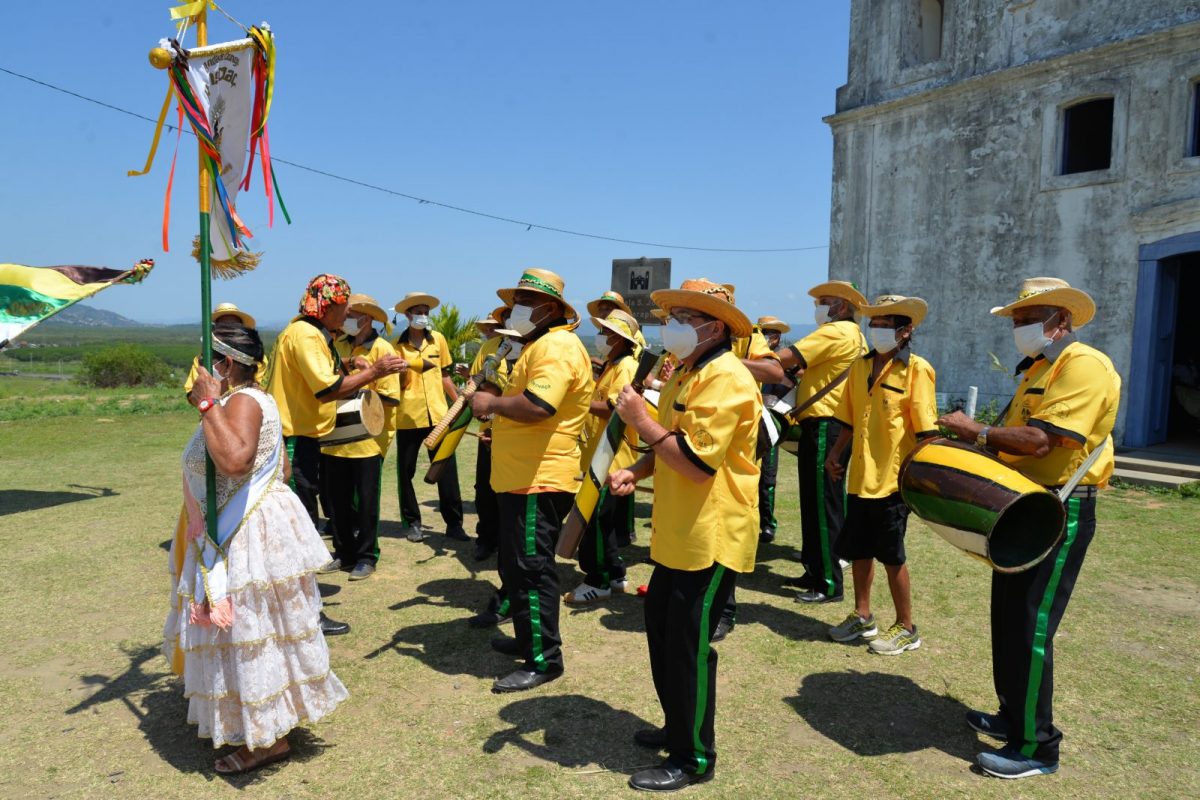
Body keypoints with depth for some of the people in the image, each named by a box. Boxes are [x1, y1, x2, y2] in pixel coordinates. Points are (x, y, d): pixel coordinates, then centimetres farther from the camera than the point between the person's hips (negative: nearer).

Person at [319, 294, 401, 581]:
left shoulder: (382, 349, -7)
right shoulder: (339, 345, 10)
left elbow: (390, 396, -12)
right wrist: (349, 362, -13)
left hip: (368, 439, -5)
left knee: (366, 500, 4)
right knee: (339, 499, 14)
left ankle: (366, 557, 18)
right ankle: (343, 552, 29)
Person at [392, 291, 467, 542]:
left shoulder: (438, 339, 7)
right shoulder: (397, 345, 0)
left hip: (438, 415, 1)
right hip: (408, 417, -1)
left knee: (447, 470, 0)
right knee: (406, 472, 7)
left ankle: (454, 524, 8)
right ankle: (413, 523, 22)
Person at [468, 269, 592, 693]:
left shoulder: (555, 346, -16)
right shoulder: (540, 345, 20)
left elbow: (537, 406, -30)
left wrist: (493, 403, -16)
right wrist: (498, 419, 12)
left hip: (538, 480, -11)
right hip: (523, 477, 11)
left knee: (531, 569, -4)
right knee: (516, 566, 20)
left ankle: (544, 660, 6)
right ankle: (528, 639, 33)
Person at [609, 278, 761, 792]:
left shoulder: (726, 379, -20)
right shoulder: (686, 373, 13)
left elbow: (697, 462, -27)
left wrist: (641, 419, -20)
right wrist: (637, 472, 3)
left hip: (710, 538, -10)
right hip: (678, 534, 10)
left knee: (687, 644, 1)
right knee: (662, 631, 19)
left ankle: (693, 758, 19)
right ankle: (678, 728, 37)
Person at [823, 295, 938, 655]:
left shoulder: (916, 369, -10)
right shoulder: (861, 366, 8)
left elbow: (925, 429, -13)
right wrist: (835, 453, 7)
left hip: (893, 478, -6)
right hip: (860, 475, 6)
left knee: (891, 555, 4)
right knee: (858, 549, 14)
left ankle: (905, 628, 22)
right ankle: (862, 616, 32)